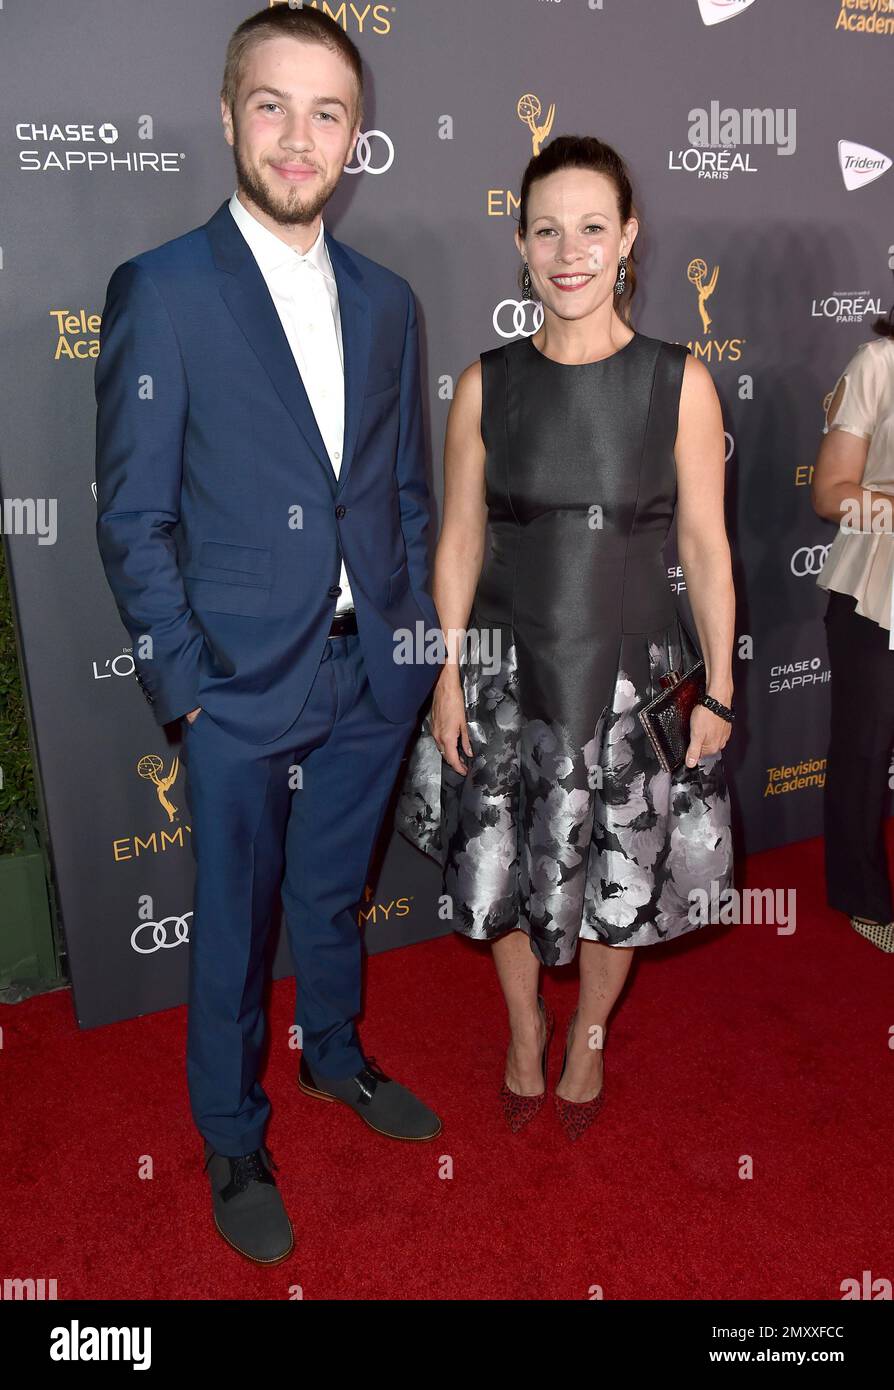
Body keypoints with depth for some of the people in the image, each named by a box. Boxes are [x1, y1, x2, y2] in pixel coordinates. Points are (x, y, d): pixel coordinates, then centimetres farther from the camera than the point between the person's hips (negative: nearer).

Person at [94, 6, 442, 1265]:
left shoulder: (385, 300, 7)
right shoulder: (160, 292, -8)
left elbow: (406, 489, 11)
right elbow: (133, 519, -9)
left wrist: (414, 635, 6)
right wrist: (183, 684, -11)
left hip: (370, 679, 5)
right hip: (244, 689, -4)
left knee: (333, 895, 23)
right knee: (233, 925, 12)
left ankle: (335, 1056, 49)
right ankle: (233, 1144, 36)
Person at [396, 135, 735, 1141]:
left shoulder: (680, 382, -7)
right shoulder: (486, 384, -4)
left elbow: (706, 548, -3)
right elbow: (459, 540, 1)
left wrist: (718, 692, -2)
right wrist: (447, 676, -2)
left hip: (630, 672, 0)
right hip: (507, 667, 1)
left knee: (619, 881, 13)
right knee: (502, 871, 13)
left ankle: (588, 1033, 45)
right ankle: (525, 1029, 44)